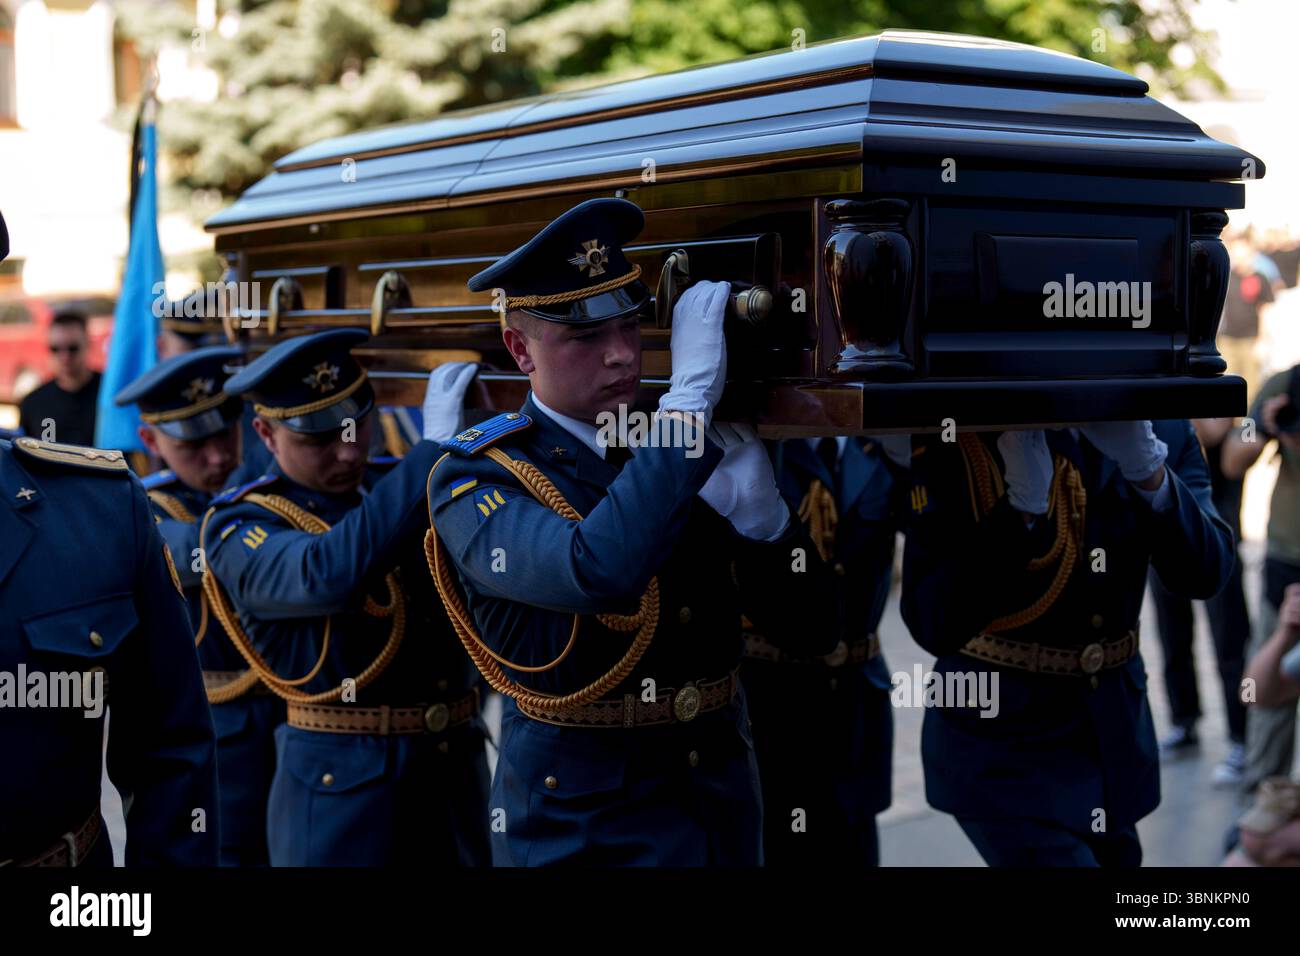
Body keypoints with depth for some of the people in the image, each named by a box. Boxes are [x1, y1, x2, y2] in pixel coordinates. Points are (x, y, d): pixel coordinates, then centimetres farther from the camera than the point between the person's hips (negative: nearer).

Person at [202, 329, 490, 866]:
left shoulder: (400, 489, 8)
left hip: (458, 768, 5)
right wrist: (434, 449, -29)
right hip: (339, 784, -5)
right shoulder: (239, 526, -8)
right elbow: (326, 576, -30)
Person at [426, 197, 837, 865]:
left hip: (727, 810, 5)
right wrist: (693, 389, -29)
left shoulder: (701, 451, -1)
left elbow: (811, 631, -2)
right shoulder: (473, 479, -14)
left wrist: (759, 512, -19)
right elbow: (596, 572, -35)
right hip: (577, 828, -4)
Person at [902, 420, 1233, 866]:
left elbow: (1205, 574, -12)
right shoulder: (952, 444, -16)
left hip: (1116, 729, 5)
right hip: (1000, 734, -5)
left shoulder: (1162, 426, -3)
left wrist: (1147, 469, -27)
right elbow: (932, 626, -22)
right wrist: (1021, 503, -32)